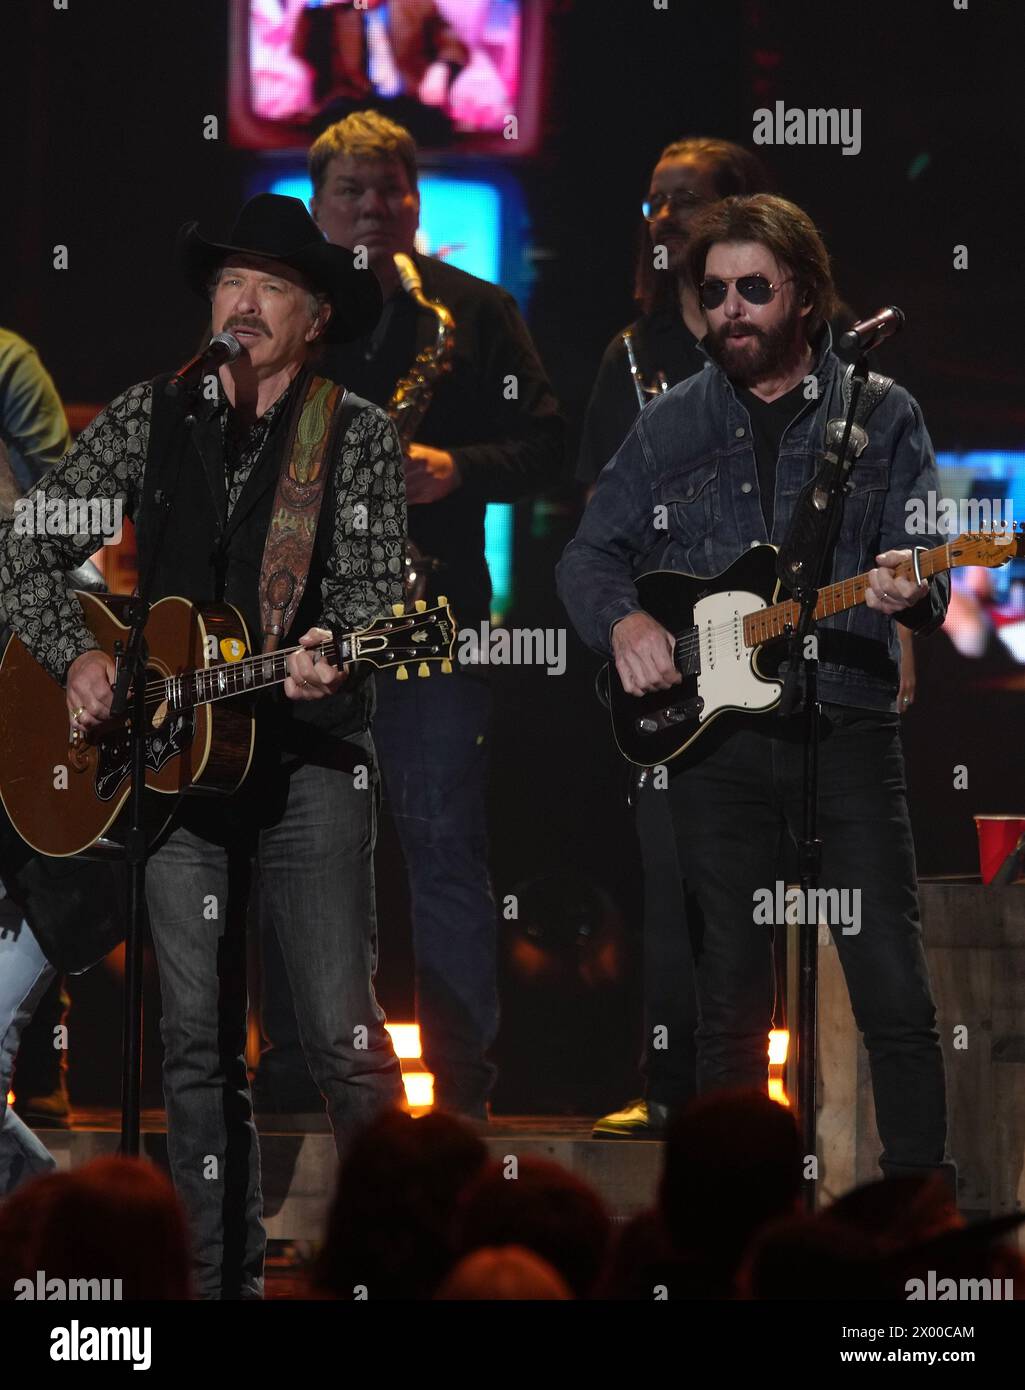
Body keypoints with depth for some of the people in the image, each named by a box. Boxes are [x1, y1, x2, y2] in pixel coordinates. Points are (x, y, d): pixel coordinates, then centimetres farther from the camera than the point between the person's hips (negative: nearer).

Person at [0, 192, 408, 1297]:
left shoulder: (359, 436, 2)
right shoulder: (151, 419, 9)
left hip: (310, 759, -3)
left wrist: (329, 656, -27)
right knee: (198, 1040, 3)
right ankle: (224, 1273, 9)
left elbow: (376, 589, -6)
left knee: (344, 1034, -9)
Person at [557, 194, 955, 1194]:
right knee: (729, 997, 6)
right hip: (713, 734, 2)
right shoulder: (673, 425, 10)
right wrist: (622, 622, -6)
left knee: (894, 989, -6)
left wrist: (906, 592, -24)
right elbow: (588, 556, 14)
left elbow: (926, 579, -1)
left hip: (846, 726, -2)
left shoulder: (882, 417, 4)